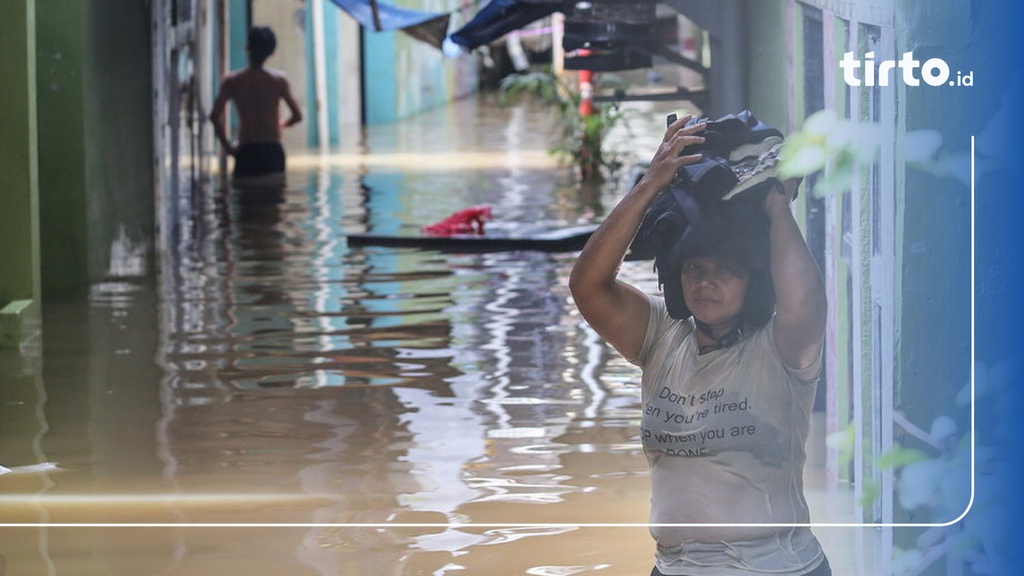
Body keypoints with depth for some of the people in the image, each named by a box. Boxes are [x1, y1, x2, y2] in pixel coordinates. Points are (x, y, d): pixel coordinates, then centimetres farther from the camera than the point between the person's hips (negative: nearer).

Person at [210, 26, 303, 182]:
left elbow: (215, 116, -8)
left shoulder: (232, 81, -2)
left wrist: (227, 145, 3)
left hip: (246, 151, 0)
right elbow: (297, 116, -2)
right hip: (273, 150, 0)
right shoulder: (279, 79, -3)